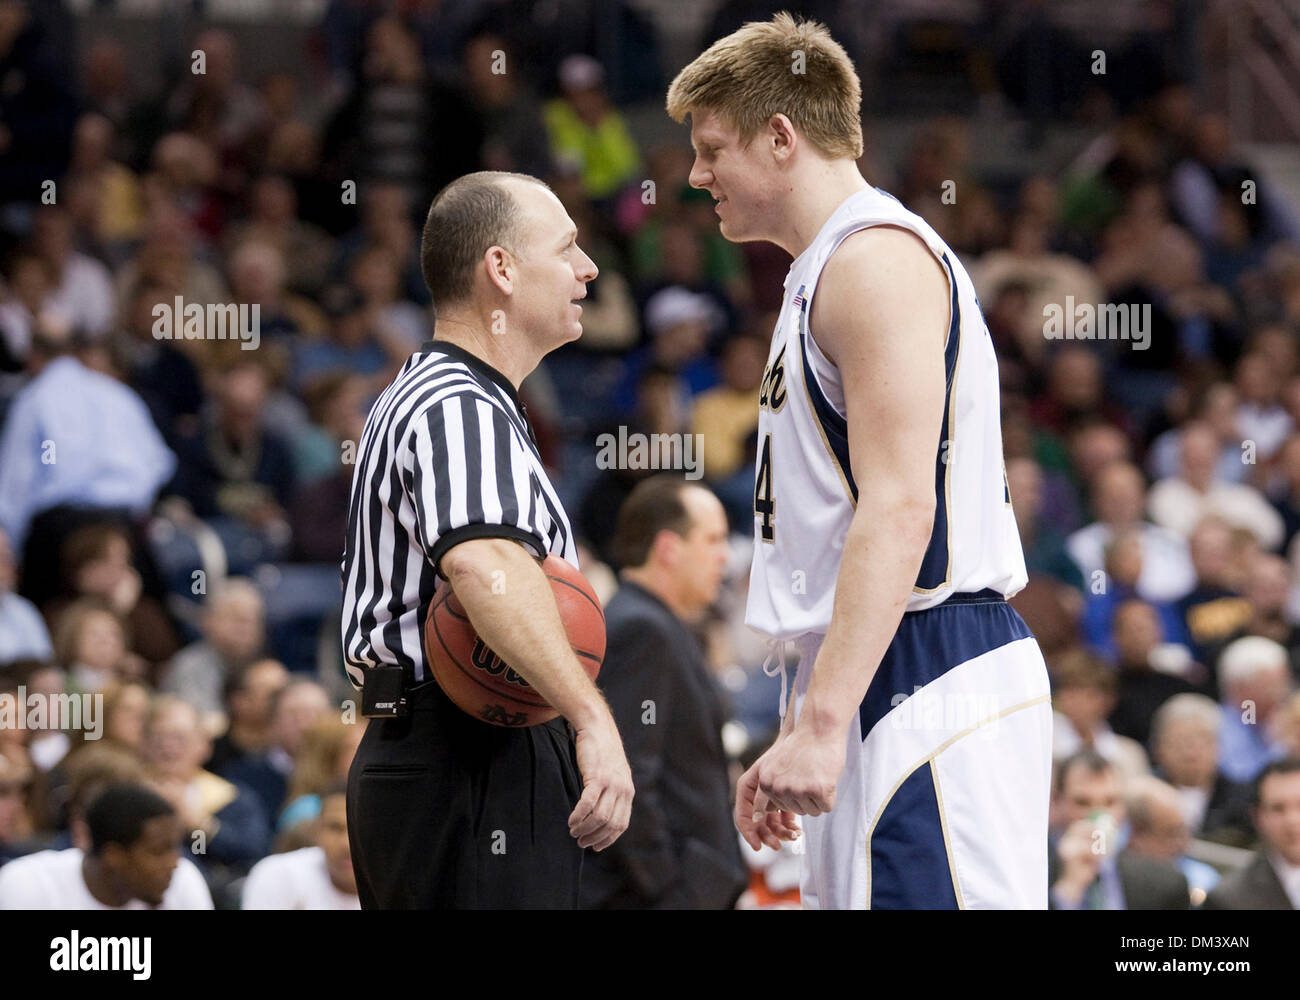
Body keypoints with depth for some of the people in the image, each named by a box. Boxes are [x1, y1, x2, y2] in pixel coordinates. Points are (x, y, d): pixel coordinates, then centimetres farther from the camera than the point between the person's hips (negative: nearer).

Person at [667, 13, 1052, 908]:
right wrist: (798, 728, 25)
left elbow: (898, 509, -21)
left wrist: (824, 723, -26)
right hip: (869, 692, 11)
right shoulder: (824, 273, 23)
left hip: (927, 684, -11)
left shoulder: (877, 258, -11)